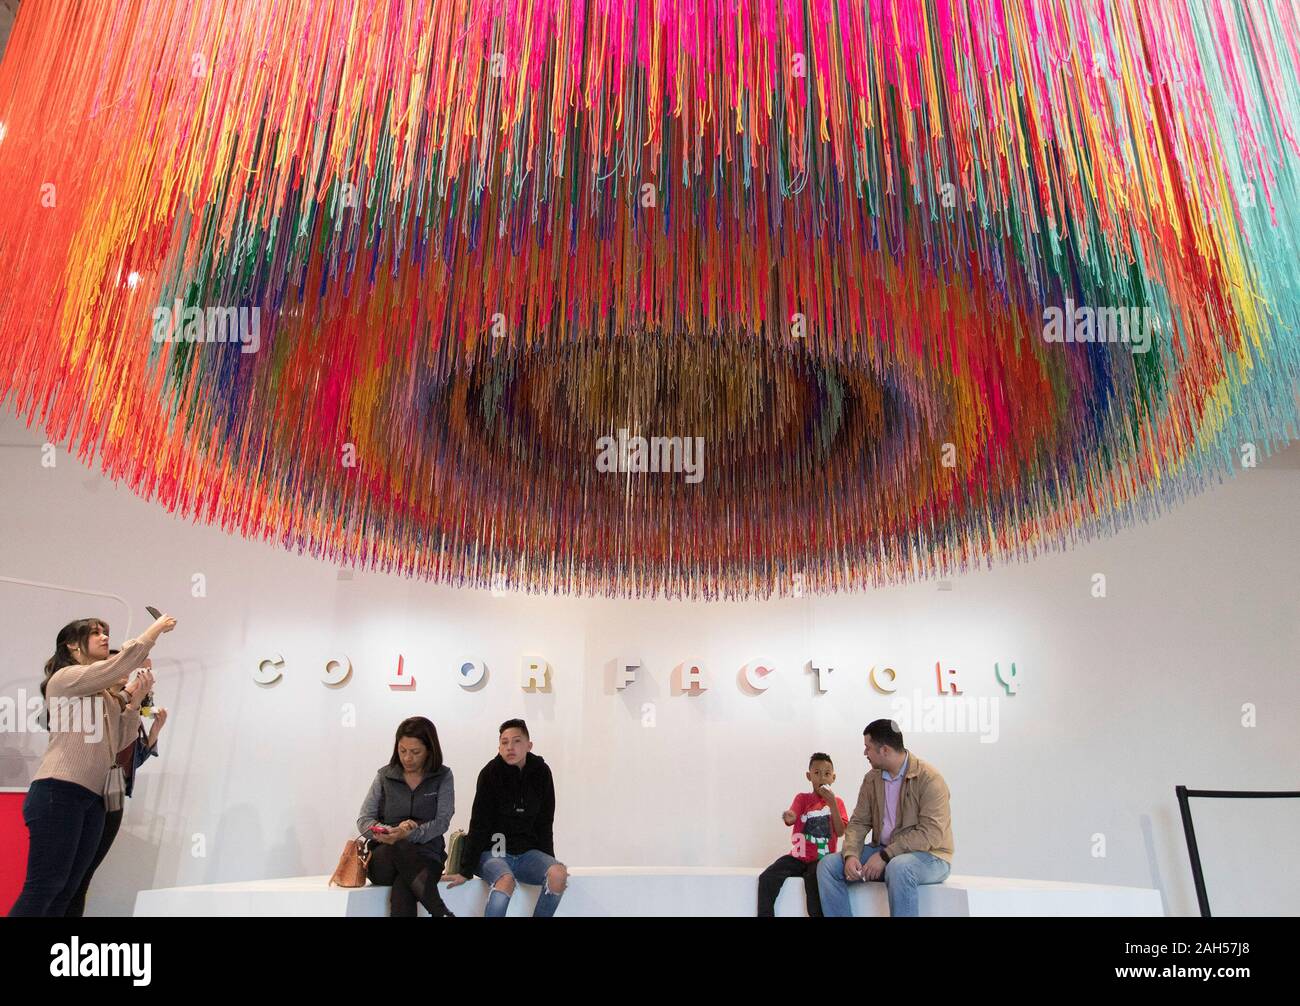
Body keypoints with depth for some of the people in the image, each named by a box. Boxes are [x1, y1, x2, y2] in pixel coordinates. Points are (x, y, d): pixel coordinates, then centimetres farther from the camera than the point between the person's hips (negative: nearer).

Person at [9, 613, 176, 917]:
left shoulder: (105, 695, 21)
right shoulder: (65, 677, -1)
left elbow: (117, 743, 16)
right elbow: (125, 661, -14)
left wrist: (134, 702, 5)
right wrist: (158, 627, -3)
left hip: (94, 799, 8)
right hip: (59, 792, -8)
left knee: (66, 891, 6)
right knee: (43, 887, -12)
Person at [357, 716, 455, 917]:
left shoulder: (443, 777, 5)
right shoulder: (385, 775, 8)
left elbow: (442, 821, -5)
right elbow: (364, 820, 4)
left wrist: (407, 834, -24)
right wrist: (390, 832, -18)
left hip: (425, 856, -1)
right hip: (384, 857, 2)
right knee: (399, 849, -37)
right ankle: (441, 913, -38)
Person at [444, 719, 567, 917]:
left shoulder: (541, 772, -2)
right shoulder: (491, 773, -11)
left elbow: (544, 823, 7)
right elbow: (479, 825, -9)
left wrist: (549, 861, 4)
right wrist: (466, 870, -11)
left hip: (527, 852, 3)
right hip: (493, 851, -3)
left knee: (558, 873, -26)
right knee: (506, 880, -35)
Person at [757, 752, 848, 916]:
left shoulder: (837, 802, 7)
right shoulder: (802, 798, 5)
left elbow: (840, 832, -5)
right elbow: (791, 819, -14)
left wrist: (832, 804, -13)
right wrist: (788, 818, -39)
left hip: (822, 859, -1)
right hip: (798, 857, 2)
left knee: (813, 878, -35)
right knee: (766, 878, -20)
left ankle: (817, 914, -21)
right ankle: (765, 914, -9)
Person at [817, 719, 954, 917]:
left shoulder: (929, 778, -16)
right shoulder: (871, 779, 5)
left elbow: (930, 834, -23)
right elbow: (858, 822, 5)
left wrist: (885, 856, -24)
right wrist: (851, 855, -14)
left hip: (929, 855, -6)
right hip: (884, 852, 6)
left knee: (898, 867, -39)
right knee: (828, 865, -11)